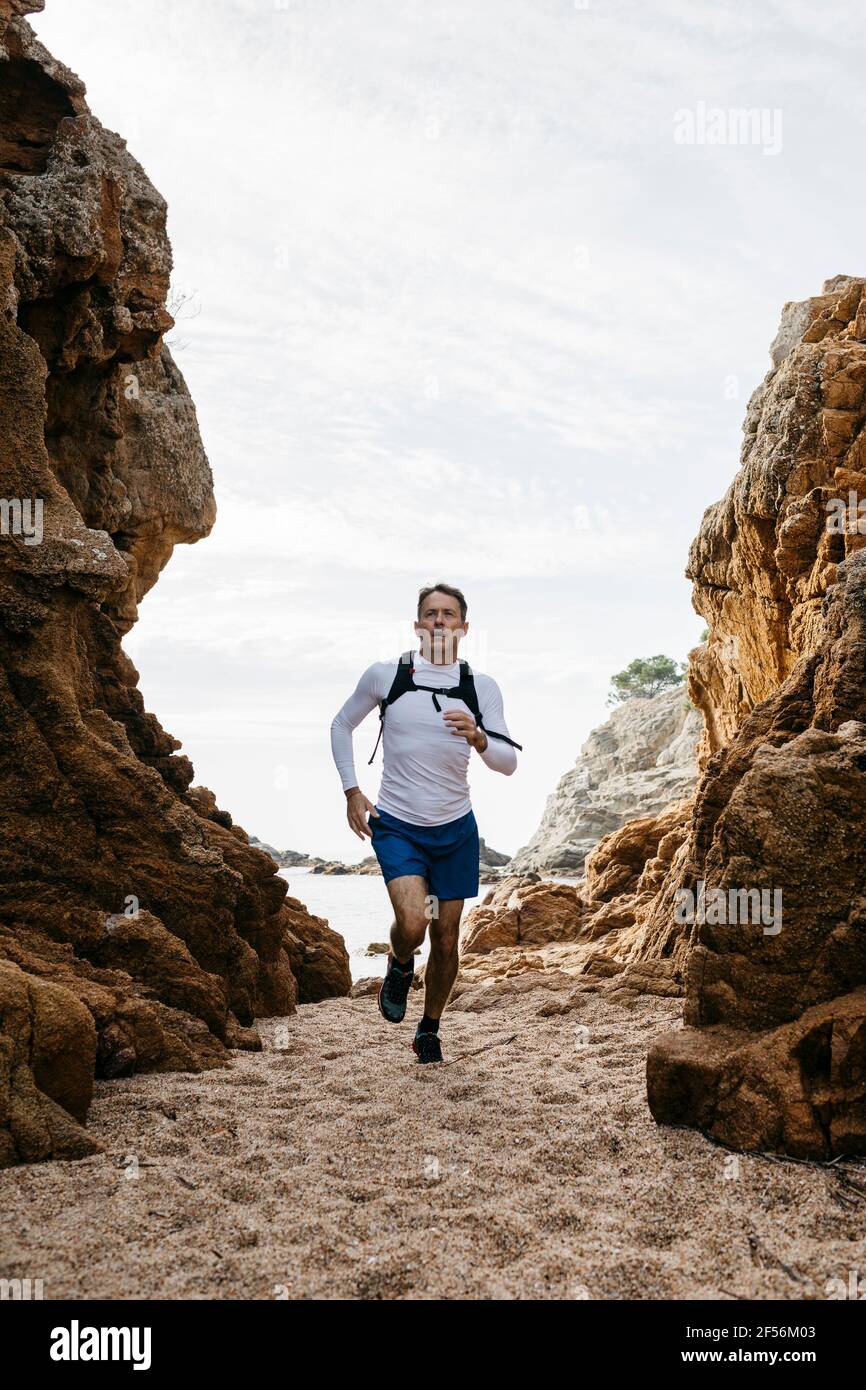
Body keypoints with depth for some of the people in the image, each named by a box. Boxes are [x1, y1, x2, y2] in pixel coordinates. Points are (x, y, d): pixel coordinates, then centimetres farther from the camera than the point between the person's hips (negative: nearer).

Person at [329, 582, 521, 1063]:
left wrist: (478, 738, -25)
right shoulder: (384, 675, -6)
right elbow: (341, 726, 9)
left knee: (446, 939, 9)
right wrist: (351, 791, 0)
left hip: (455, 829, 2)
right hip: (396, 825, -2)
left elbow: (508, 763, -4)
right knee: (413, 924, -22)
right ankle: (399, 966, 15)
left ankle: (429, 1030, 32)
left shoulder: (482, 687, -3)